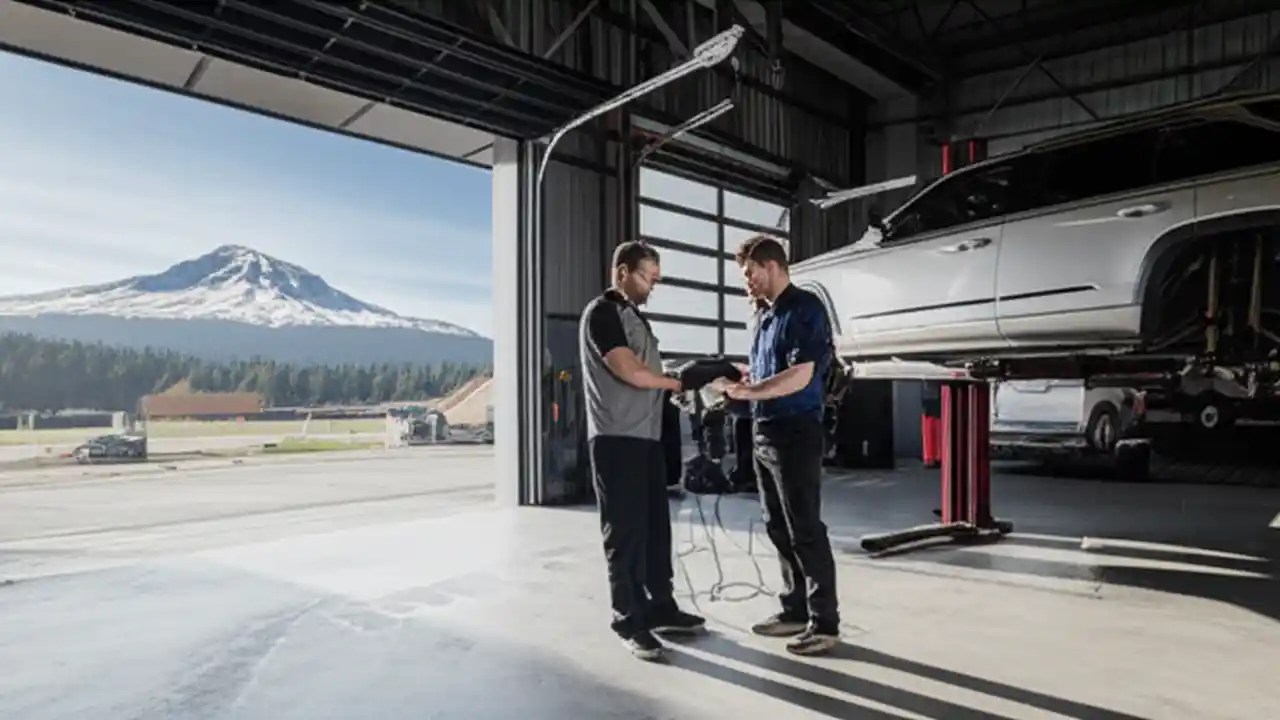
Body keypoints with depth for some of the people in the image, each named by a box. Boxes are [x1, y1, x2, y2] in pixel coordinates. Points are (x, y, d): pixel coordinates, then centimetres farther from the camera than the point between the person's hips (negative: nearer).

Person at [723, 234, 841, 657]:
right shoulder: (766, 316, 17)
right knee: (779, 529, 13)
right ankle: (795, 611, 24)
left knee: (805, 531, -4)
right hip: (765, 434, 9)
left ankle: (825, 623, 6)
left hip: (796, 434, -9)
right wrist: (733, 380, 5)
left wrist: (748, 392, -20)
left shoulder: (804, 309, -10)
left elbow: (800, 376, -19)